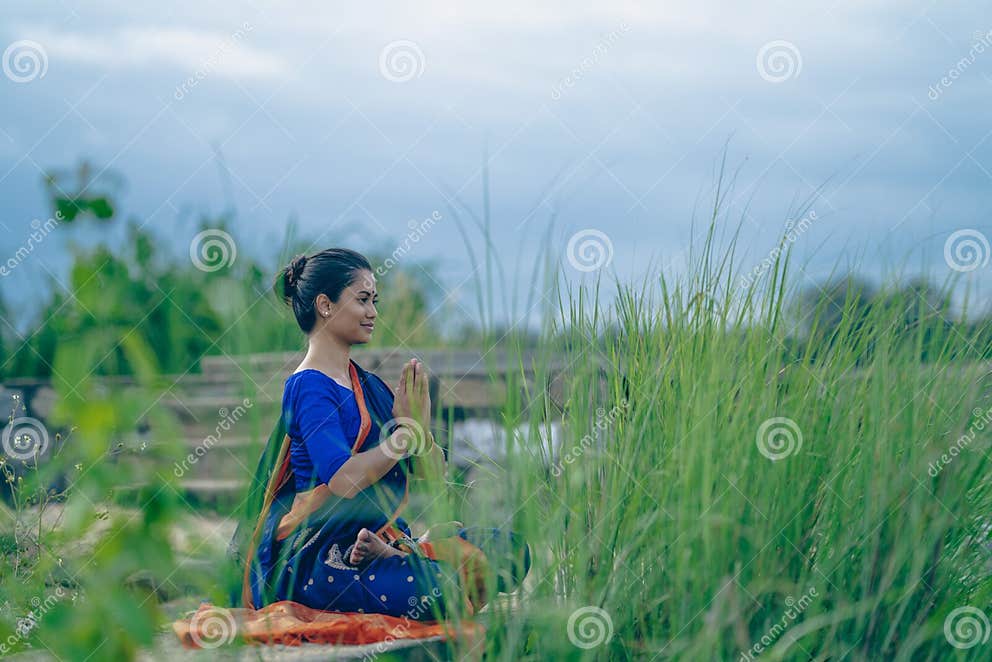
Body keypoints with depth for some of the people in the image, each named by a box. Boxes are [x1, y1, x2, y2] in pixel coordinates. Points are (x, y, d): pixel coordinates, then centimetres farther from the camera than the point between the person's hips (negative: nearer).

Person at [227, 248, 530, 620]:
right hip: (318, 557, -8)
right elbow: (343, 480, -25)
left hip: (383, 534, 8)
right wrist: (407, 431, -13)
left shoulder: (369, 385, 15)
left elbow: (432, 470, 9)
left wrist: (420, 428, -12)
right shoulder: (310, 387, -10)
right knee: (440, 592, -32)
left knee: (510, 549, -5)